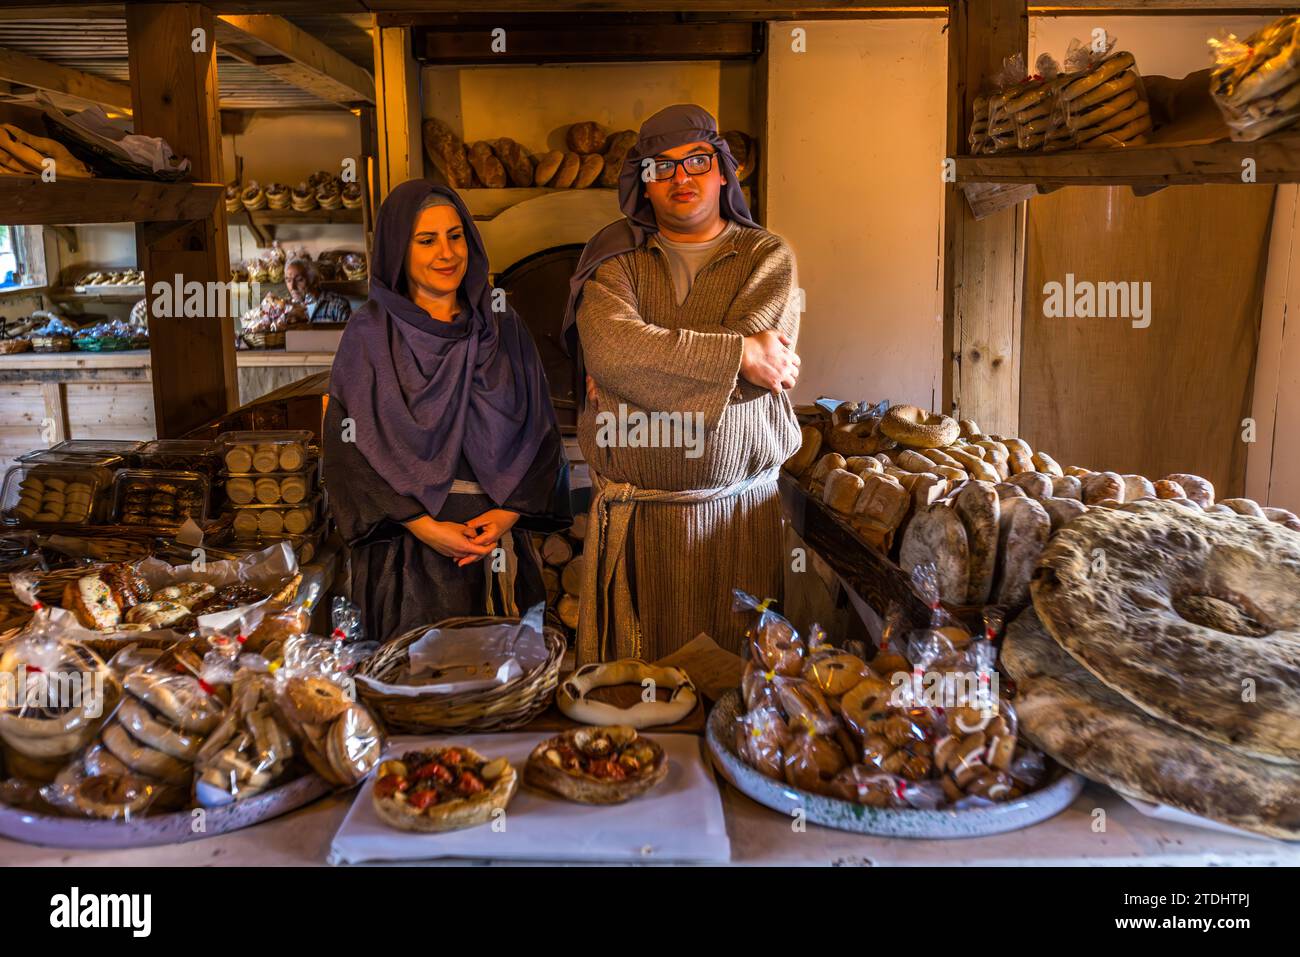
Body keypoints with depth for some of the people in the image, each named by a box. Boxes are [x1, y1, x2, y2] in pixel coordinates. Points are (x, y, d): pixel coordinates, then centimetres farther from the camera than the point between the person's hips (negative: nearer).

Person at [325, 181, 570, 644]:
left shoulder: (503, 329, 8)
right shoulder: (371, 333, 0)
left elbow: (540, 432, 7)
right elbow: (349, 449, -6)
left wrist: (508, 513, -8)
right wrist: (425, 527, -14)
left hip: (496, 542, 3)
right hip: (406, 549, -2)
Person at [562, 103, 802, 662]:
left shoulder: (769, 258, 5)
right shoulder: (617, 257, 5)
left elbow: (765, 368, -13)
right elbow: (611, 348, -17)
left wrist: (645, 360, -10)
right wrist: (742, 353, -15)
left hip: (736, 511, 0)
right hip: (632, 516, 1)